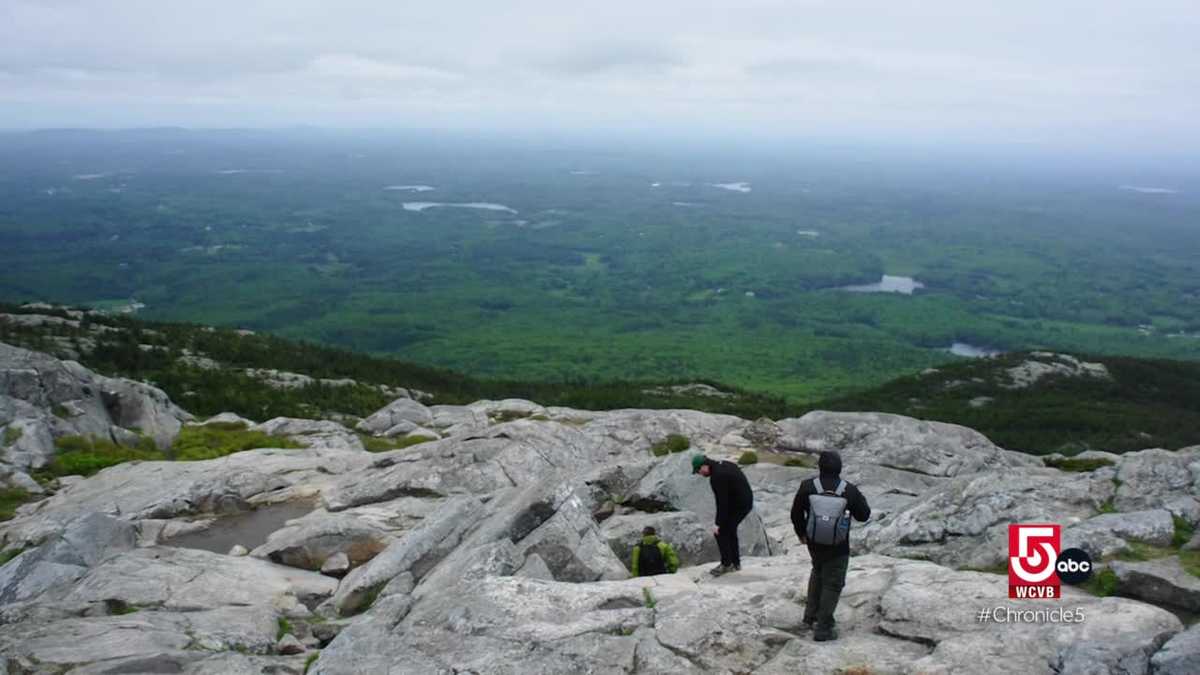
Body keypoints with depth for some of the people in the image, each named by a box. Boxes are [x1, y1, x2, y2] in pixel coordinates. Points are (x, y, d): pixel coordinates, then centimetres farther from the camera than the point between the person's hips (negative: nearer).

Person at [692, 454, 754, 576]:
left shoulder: (717, 477, -23)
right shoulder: (725, 465, 6)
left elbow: (722, 502, -23)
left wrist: (718, 523, -18)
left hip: (738, 505, -10)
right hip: (746, 501, 10)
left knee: (720, 531, -1)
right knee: (730, 529, 21)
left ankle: (726, 564, 3)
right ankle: (735, 563, 28)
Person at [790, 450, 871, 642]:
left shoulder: (807, 487, -16)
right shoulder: (850, 491, -19)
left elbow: (796, 514, -6)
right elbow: (863, 515, -5)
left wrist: (801, 533, 13)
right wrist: (860, 497, 13)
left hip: (814, 543, 3)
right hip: (838, 548, -3)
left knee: (818, 573, 29)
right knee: (832, 585, 10)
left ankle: (810, 615, 34)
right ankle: (823, 629, 12)